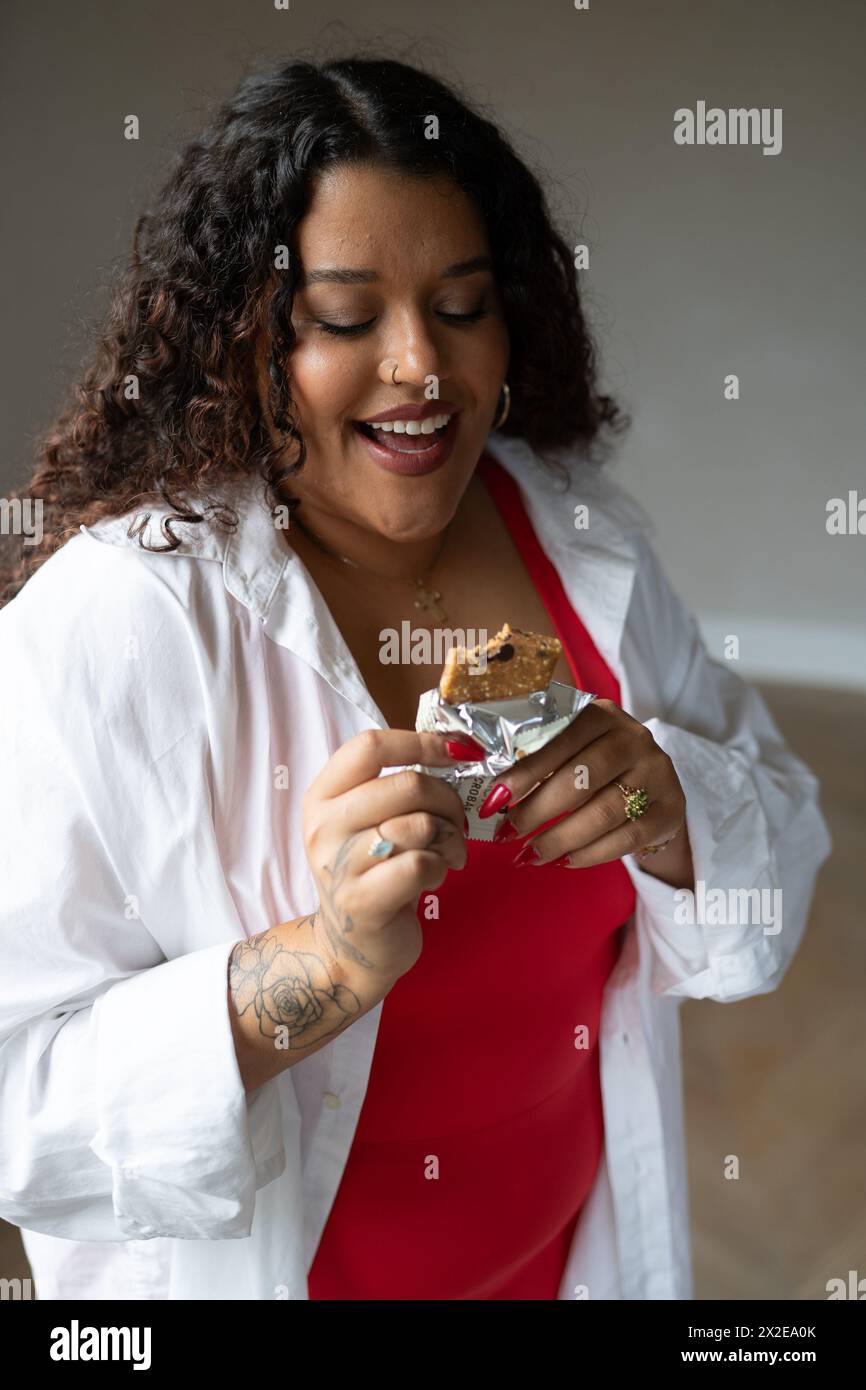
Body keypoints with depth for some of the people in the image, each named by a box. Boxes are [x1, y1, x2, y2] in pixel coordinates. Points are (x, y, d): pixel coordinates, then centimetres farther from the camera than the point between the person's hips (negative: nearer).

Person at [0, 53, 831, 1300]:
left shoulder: (586, 536, -8)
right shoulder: (106, 627, -25)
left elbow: (784, 848, -2)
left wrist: (671, 813, -23)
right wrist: (329, 963, -39)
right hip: (262, 1263, -4)